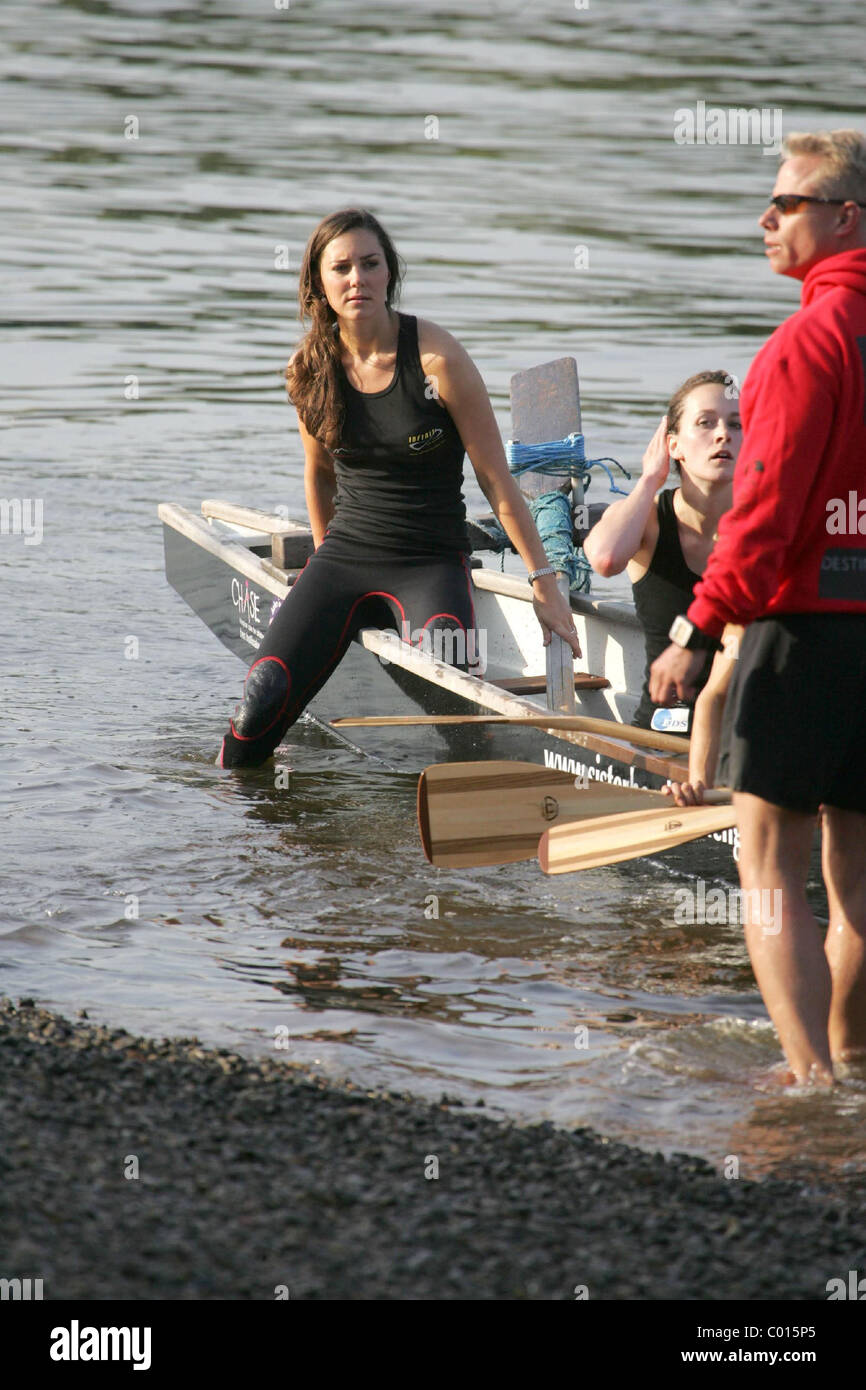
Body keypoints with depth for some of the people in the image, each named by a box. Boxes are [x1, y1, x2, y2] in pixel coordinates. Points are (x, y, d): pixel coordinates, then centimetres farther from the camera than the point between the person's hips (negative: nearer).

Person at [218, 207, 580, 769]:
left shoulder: (437, 357, -12)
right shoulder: (309, 368, 1)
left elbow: (497, 480, -8)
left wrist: (544, 582, -8)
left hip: (433, 560, -3)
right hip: (344, 555, 3)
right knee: (264, 697, -14)